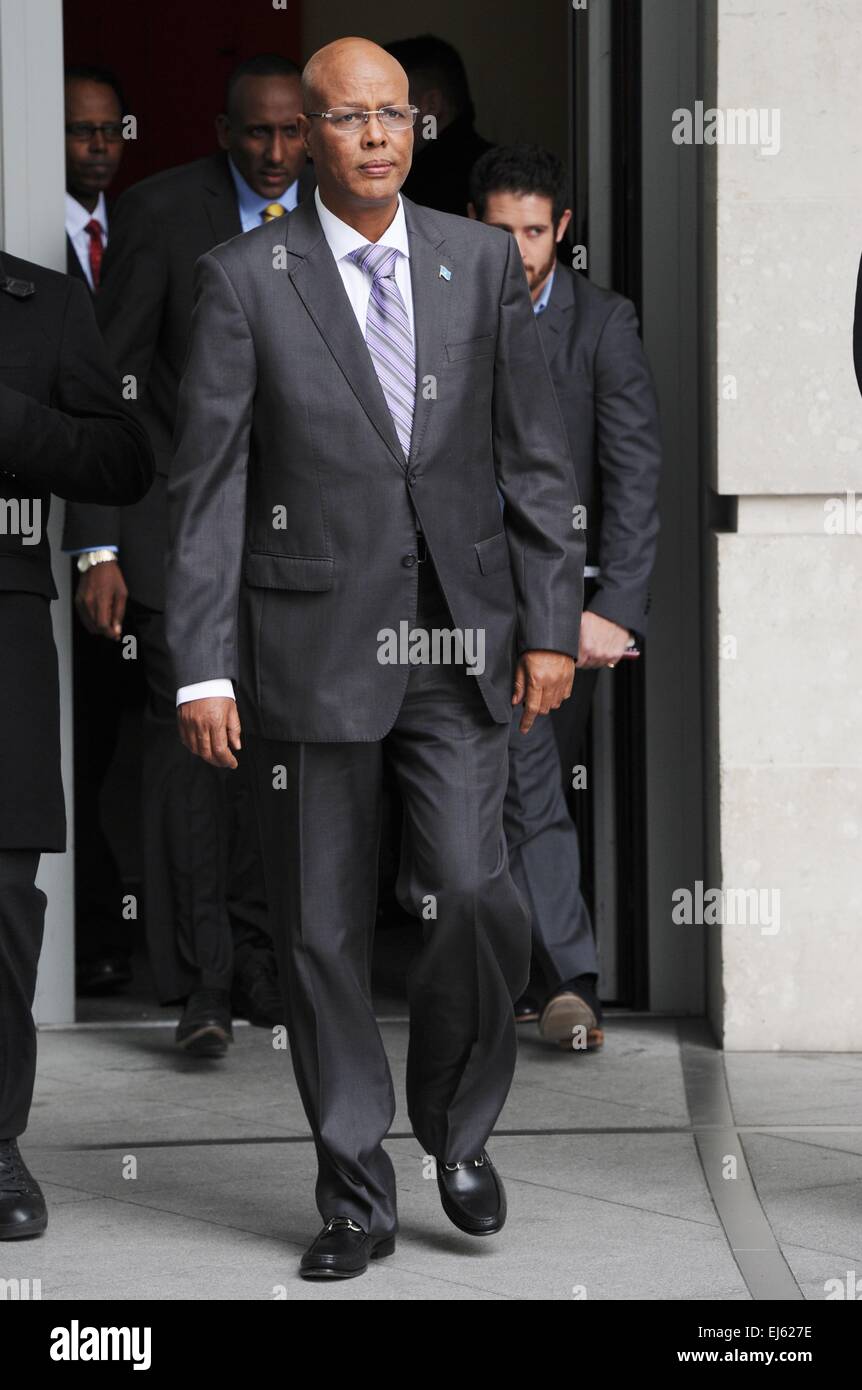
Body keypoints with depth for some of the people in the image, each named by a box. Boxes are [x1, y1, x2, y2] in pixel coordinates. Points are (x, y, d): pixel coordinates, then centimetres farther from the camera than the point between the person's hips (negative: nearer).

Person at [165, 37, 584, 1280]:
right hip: (311, 649, -1)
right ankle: (357, 1198, 17)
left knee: (476, 899, -11)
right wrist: (203, 667, -8)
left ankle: (459, 1128, 16)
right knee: (322, 932, 4)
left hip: (459, 644, 1)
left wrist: (551, 625, 2)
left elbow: (535, 460, 8)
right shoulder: (244, 279, -2)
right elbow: (206, 484, -3)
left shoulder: (483, 262, 6)